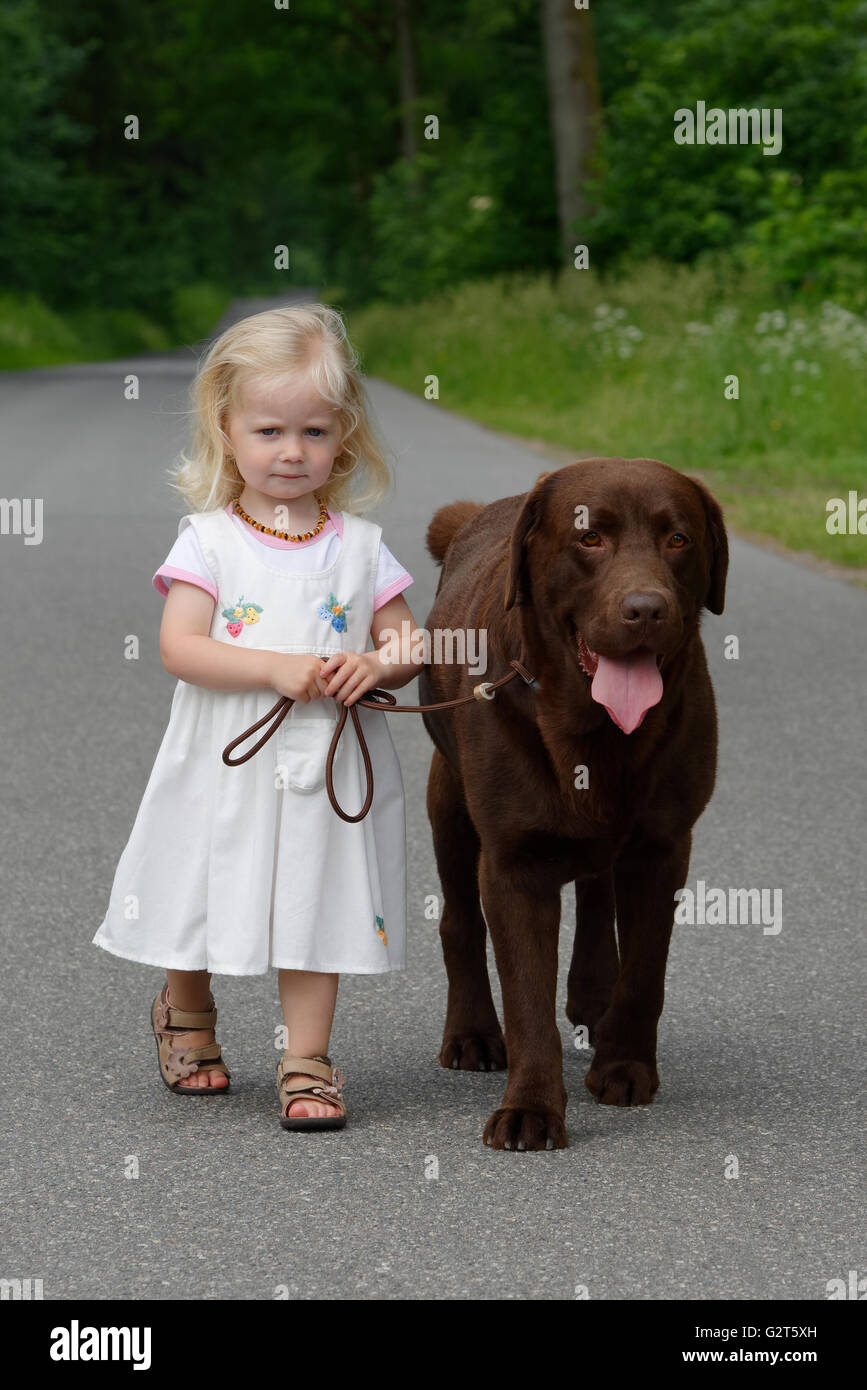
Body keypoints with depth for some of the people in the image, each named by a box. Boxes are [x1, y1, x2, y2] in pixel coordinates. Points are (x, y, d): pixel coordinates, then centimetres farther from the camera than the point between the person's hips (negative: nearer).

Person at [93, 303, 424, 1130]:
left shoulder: (358, 544, 3)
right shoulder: (208, 539, -5)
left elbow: (409, 644, 7)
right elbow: (179, 648, -15)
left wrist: (378, 666, -16)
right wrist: (277, 668, -24)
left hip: (325, 767, 1)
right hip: (225, 766, -1)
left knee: (317, 908, 3)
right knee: (203, 903, 13)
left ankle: (306, 1061, 13)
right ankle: (184, 1013, 40)